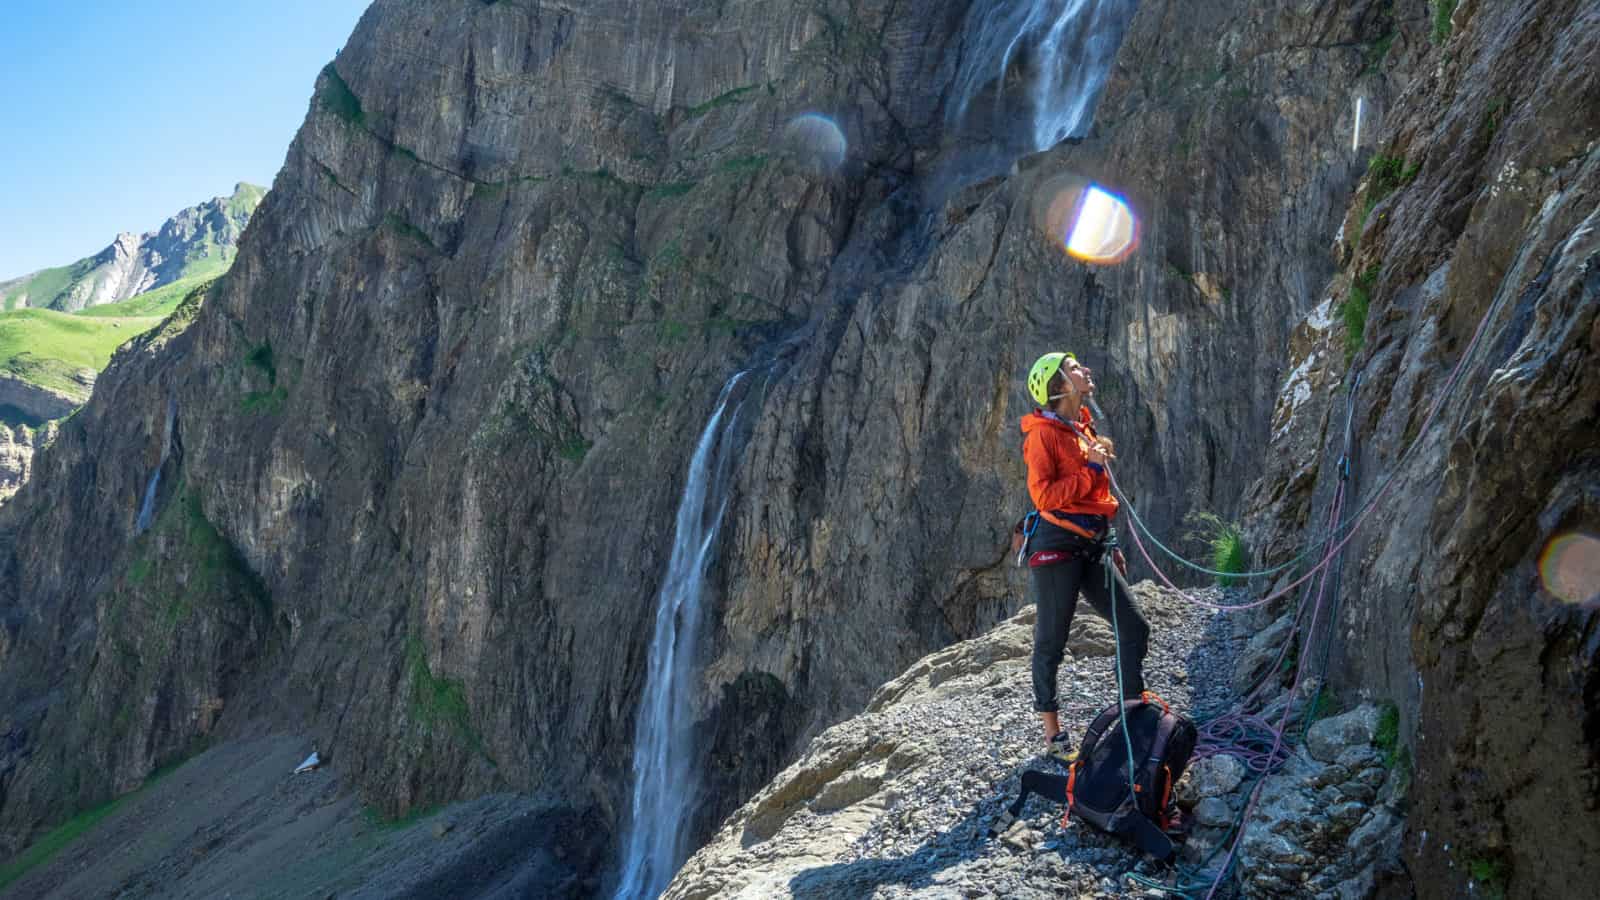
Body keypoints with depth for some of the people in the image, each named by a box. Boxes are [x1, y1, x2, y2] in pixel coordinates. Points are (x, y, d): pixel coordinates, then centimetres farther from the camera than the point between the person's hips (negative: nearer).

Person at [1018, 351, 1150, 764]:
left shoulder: (1085, 430, 16)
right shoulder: (1043, 434, -9)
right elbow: (1044, 495, -19)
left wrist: (1111, 545, 22)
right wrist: (1092, 469, -16)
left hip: (1092, 548, 8)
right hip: (1056, 547, -8)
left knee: (1134, 628, 5)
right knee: (1051, 642, 2)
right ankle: (1053, 735, 13)